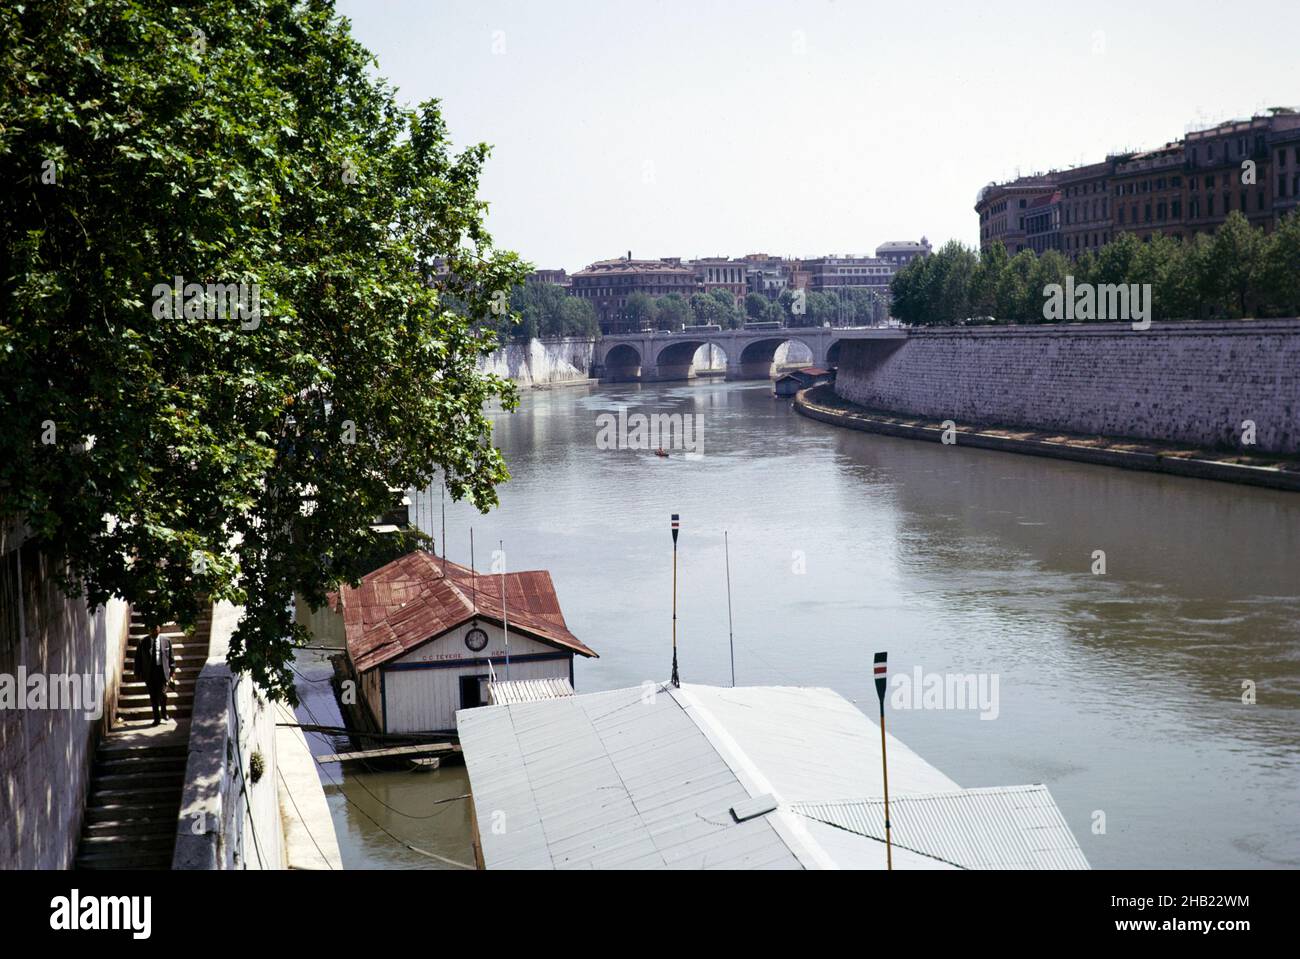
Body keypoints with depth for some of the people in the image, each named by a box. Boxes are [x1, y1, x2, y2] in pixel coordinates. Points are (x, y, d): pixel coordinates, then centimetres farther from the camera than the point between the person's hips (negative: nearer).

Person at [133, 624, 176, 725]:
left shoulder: (166, 641, 0)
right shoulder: (143, 642, 1)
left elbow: (171, 657, 7)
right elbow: (138, 659, 6)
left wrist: (172, 670, 5)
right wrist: (138, 673, 4)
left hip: (162, 671, -1)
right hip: (149, 672, 1)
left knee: (162, 694, -8)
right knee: (153, 696, 6)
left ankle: (164, 713, 18)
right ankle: (156, 718, 17)